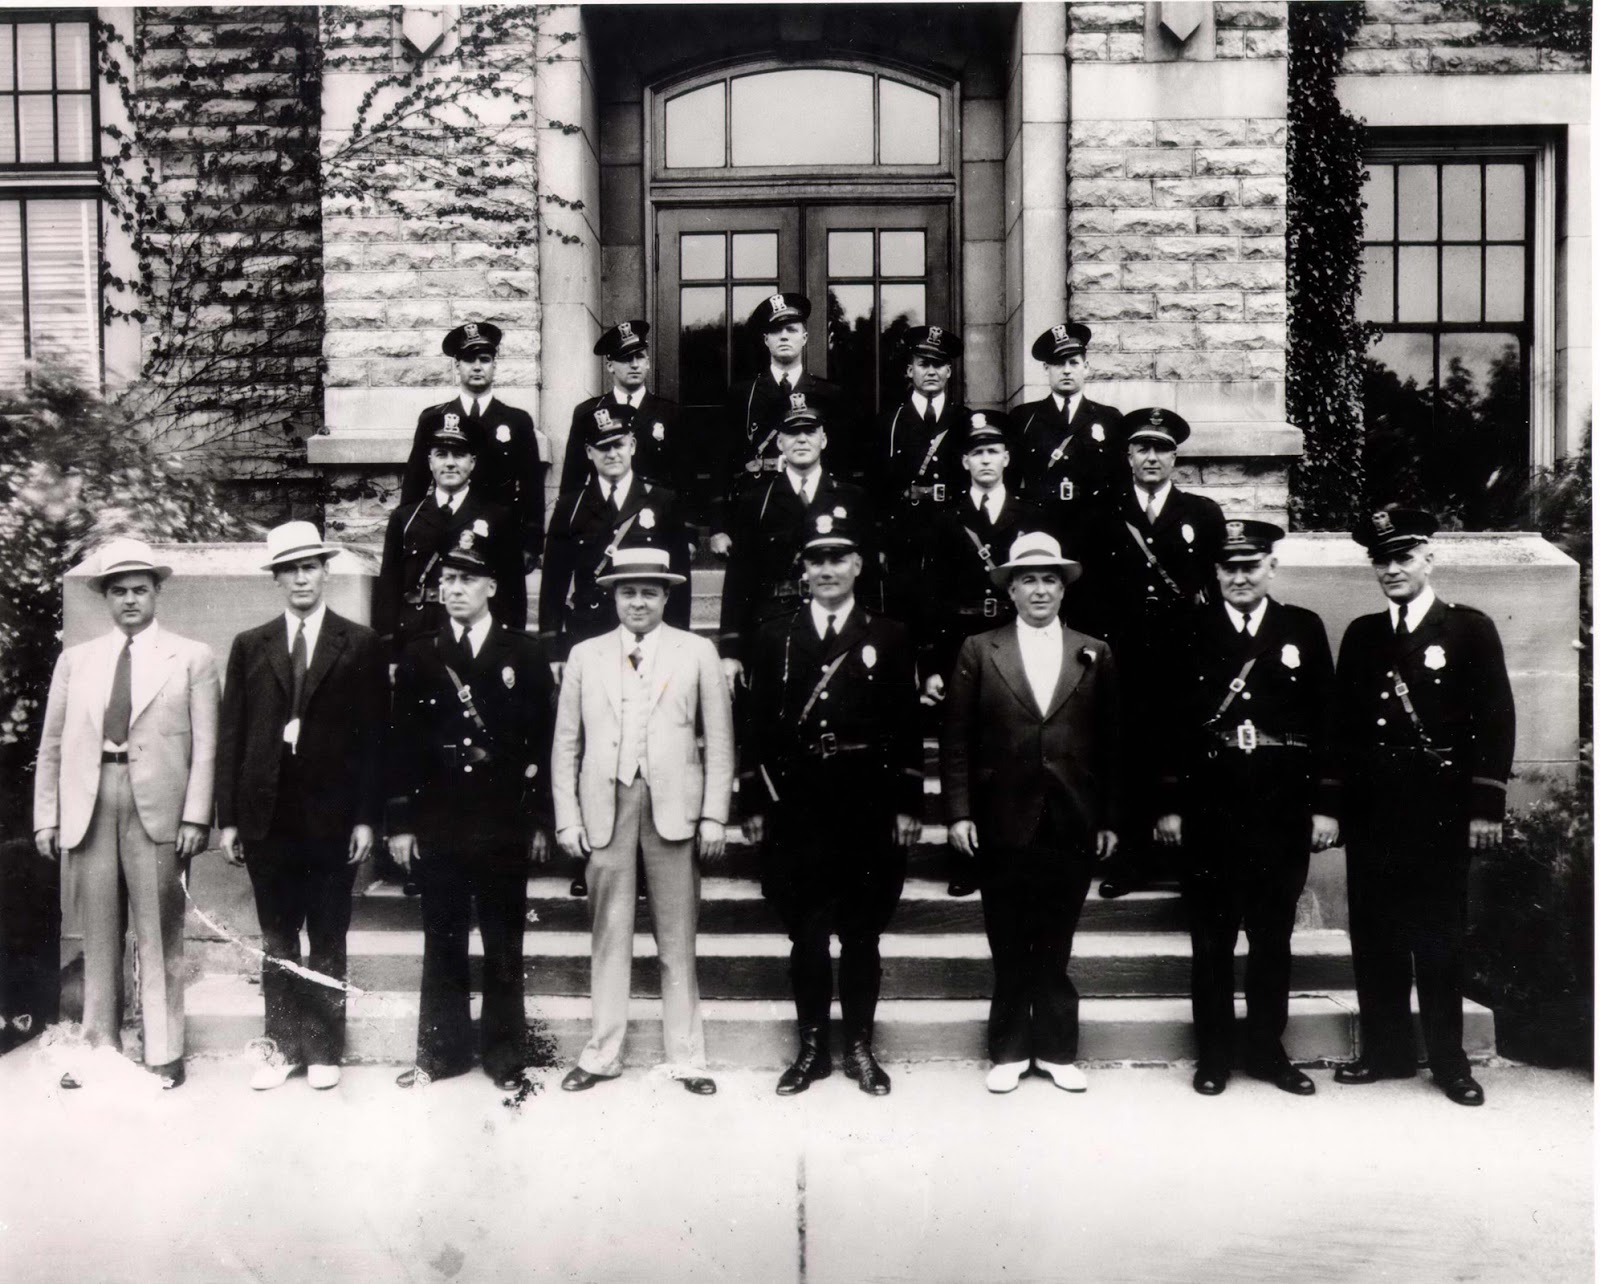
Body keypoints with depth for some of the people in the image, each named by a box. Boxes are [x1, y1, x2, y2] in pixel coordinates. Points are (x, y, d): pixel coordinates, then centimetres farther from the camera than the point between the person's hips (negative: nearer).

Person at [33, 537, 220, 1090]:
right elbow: (51, 746, 13)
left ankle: (164, 1054, 10)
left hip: (158, 808, -3)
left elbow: (205, 747, 0)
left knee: (159, 936, 1)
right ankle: (100, 1048, 19)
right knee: (98, 936, 8)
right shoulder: (76, 660, 14)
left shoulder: (192, 658, 5)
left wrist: (195, 817, -8)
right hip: (89, 809, 3)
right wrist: (46, 816, 5)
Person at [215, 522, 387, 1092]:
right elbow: (231, 735, 6)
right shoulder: (250, 646, 8)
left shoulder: (360, 644, 1)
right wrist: (228, 817, 1)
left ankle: (325, 1050, 18)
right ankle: (283, 1046, 21)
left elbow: (373, 736, -2)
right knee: (277, 942, 10)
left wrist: (367, 817, -7)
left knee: (328, 942, 7)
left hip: (331, 815, -2)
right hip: (266, 815, 2)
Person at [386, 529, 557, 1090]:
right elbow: (402, 741, 5)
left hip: (504, 824, -1)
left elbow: (543, 740, 1)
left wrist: (541, 821, -2)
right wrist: (400, 822, 0)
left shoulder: (525, 653, 1)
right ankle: (443, 1050, 22)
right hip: (437, 823, 2)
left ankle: (504, 1054, 17)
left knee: (504, 946, 6)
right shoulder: (419, 655, 6)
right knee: (442, 943, 10)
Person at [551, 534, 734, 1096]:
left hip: (674, 806, -1)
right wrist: (567, 818, 2)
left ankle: (686, 1057, 15)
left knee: (677, 940, 5)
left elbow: (719, 742, 3)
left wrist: (714, 817, -3)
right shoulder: (585, 656, 9)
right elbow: (566, 744, 9)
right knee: (609, 936, 7)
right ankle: (602, 1053, 19)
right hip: (605, 807, 1)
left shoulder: (697, 653, 5)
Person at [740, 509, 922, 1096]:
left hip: (868, 809, 0)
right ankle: (811, 1047, 20)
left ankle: (859, 1047, 21)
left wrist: (908, 806, -3)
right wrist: (753, 804, 1)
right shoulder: (774, 637, 6)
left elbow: (907, 728, 2)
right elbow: (757, 725, 5)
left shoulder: (889, 638, 4)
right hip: (795, 810, 1)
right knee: (805, 935, 8)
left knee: (861, 935, 8)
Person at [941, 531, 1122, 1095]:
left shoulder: (1095, 655, 8)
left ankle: (1056, 1049, 21)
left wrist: (1110, 818, 4)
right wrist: (959, 812, -6)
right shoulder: (979, 651, 4)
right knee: (1009, 948, 8)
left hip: (1072, 825, 1)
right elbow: (956, 740, 1)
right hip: (1002, 823, -1)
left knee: (1055, 945, 8)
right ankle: (1009, 1050, 21)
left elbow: (1111, 744, 7)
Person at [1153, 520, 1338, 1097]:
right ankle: (1213, 1055, 19)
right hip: (1210, 807, -1)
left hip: (1283, 808, 1)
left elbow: (1326, 720, 5)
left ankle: (1266, 1048, 25)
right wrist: (1168, 805, -2)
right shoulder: (1190, 632, 2)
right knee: (1212, 940, 7)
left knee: (1273, 937, 11)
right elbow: (1169, 721, 2)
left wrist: (1326, 804, 0)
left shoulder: (1304, 629, 6)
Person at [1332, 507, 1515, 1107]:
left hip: (1439, 812, -4)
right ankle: (1386, 1050, 20)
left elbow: (1495, 721, -3)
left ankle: (1448, 1058, 16)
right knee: (1374, 937, 8)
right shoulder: (1360, 635, 12)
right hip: (1370, 812, 4)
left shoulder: (1470, 629, 0)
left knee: (1438, 938, 4)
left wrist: (1486, 806, -9)